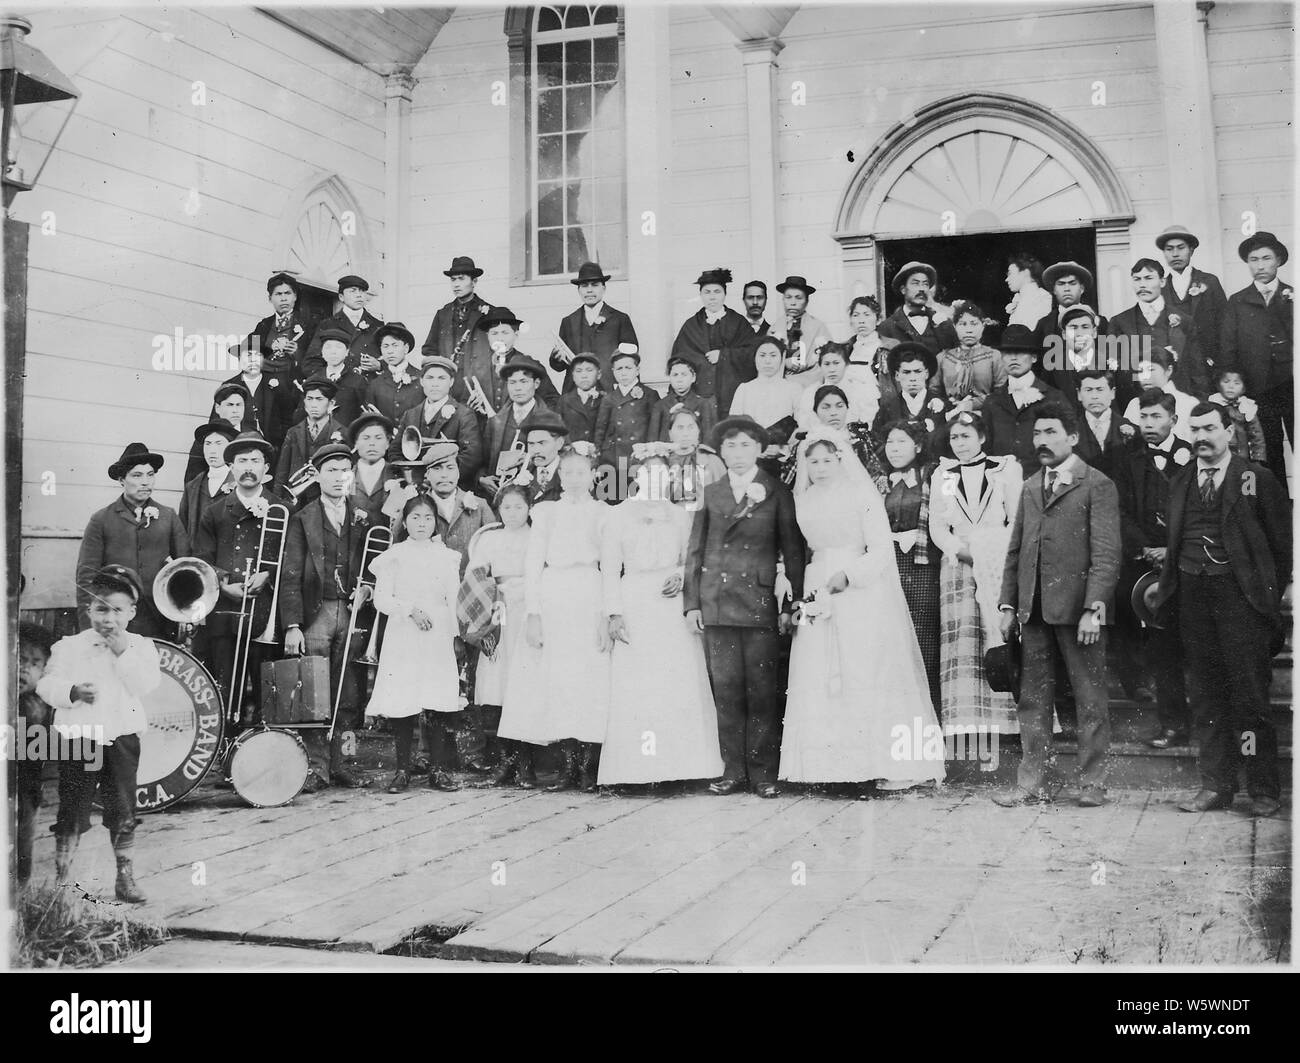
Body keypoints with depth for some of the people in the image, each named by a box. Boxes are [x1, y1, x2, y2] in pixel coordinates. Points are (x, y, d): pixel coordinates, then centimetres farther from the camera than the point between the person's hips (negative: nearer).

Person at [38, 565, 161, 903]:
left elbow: (147, 685, -10)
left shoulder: (141, 646, 4)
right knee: (73, 810, 3)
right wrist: (73, 691, -22)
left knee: (123, 811, 5)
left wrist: (123, 652, -15)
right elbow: (46, 684, -4)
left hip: (122, 738, 1)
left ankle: (125, 876, 16)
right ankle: (61, 876, 16)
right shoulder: (69, 646, 2)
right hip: (79, 737, -1)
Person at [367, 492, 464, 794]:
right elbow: (382, 599, 0)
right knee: (401, 704, -5)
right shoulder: (394, 556, 7)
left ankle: (438, 769, 2)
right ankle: (402, 770, 4)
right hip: (402, 636, -1)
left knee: (441, 701, -5)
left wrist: (455, 635, 8)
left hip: (438, 636, 1)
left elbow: (454, 600, 13)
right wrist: (410, 609, -13)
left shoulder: (447, 557, 12)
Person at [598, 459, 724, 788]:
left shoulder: (681, 516, 18)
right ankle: (637, 769, -8)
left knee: (682, 683, -6)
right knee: (635, 685, -8)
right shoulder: (619, 515, 11)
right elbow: (610, 568, 4)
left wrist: (681, 576, -8)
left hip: (674, 605, 2)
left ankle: (684, 764, -5)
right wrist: (614, 613, -6)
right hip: (634, 606, -2)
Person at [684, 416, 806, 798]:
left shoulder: (777, 492, 8)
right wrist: (691, 601, 5)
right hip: (716, 605, 2)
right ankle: (733, 771, 8)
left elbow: (793, 551, 6)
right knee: (725, 690, 1)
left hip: (761, 604, -2)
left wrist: (791, 604, -1)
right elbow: (695, 550, 14)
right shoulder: (709, 494, 14)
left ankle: (763, 773, 5)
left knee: (762, 691, -2)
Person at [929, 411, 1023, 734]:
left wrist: (1001, 553, -10)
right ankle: (965, 723, -6)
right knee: (961, 640, -6)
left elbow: (1019, 519, 3)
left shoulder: (1006, 468, 6)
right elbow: (937, 527, 9)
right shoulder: (942, 475, 13)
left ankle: (1003, 719, -6)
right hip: (958, 562, 2)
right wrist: (962, 550, -7)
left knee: (999, 638, -8)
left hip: (1000, 562, -2)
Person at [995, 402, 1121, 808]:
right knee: (1033, 699, 7)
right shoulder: (1030, 488, 18)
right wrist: (1008, 604, 12)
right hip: (1035, 610, 6)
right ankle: (1033, 782, 14)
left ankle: (1093, 783, 10)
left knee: (1091, 699, 3)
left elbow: (1106, 553, -9)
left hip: (1078, 608, -6)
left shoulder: (1097, 486, -3)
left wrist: (1093, 607, -18)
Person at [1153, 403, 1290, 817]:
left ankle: (1264, 791, 5)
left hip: (1240, 593, -4)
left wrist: (1272, 593, -2)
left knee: (1249, 693, -4)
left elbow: (1282, 542, 2)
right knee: (1204, 696, 7)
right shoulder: (1180, 481, 14)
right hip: (1193, 593, 4)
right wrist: (1167, 585, 3)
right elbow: (1173, 540, 12)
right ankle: (1216, 786, 14)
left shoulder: (1256, 479, 2)